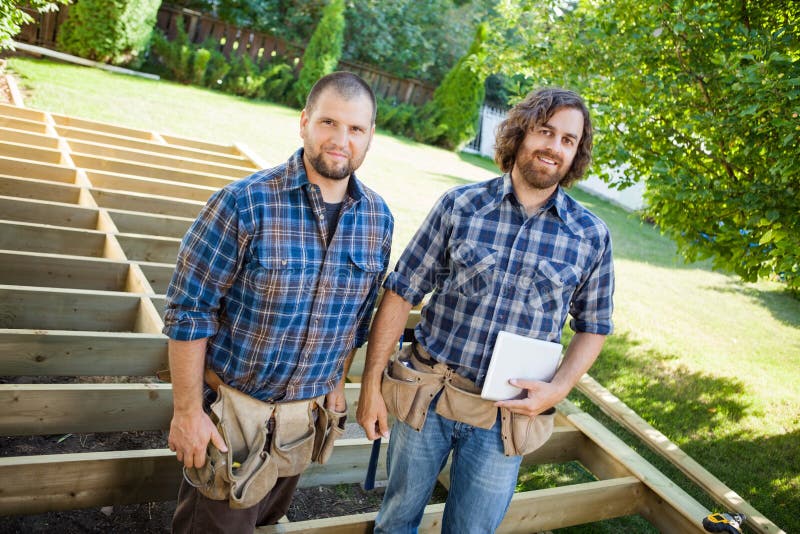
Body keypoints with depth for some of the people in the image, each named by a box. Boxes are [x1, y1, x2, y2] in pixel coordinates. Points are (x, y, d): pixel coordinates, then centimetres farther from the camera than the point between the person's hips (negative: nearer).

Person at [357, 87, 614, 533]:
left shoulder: (592, 236, -4)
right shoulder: (459, 206, -7)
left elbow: (592, 327, 6)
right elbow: (401, 293, -4)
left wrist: (559, 389, -12)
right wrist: (371, 385, -5)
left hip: (506, 419, 1)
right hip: (425, 397, 0)